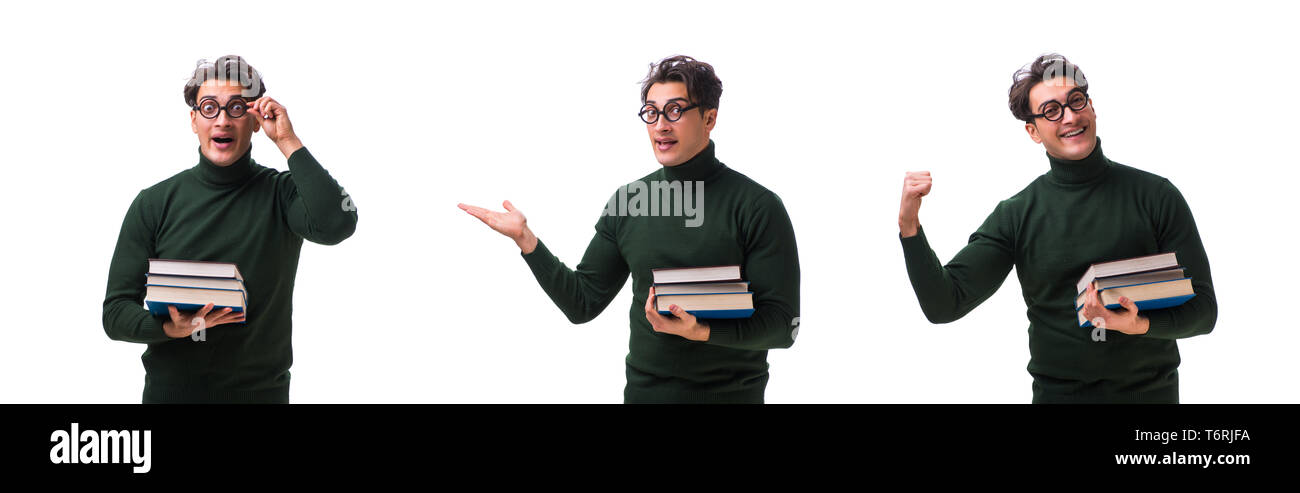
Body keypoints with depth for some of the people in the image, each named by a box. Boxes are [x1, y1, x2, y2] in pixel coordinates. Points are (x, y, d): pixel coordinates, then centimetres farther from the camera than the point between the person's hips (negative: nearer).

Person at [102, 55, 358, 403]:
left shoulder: (282, 194, -4)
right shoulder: (154, 204, -1)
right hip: (171, 390, 1)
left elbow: (336, 224, -27)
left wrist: (288, 141, -18)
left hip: (261, 391, 0)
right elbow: (116, 313, -3)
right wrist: (172, 328, -23)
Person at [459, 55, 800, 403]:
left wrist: (700, 330, -28)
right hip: (643, 390, 4)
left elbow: (783, 325, -14)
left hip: (730, 394, -4)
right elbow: (583, 303, 4)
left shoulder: (758, 207, -11)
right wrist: (526, 240, -7)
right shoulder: (628, 200, 3)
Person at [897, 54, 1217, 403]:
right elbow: (944, 305, -8)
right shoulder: (1017, 215, -2)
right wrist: (909, 226, -20)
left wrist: (1140, 324, -23)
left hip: (1150, 393, 0)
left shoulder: (1155, 196, -4)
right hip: (1057, 392, 1)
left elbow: (1203, 309, -4)